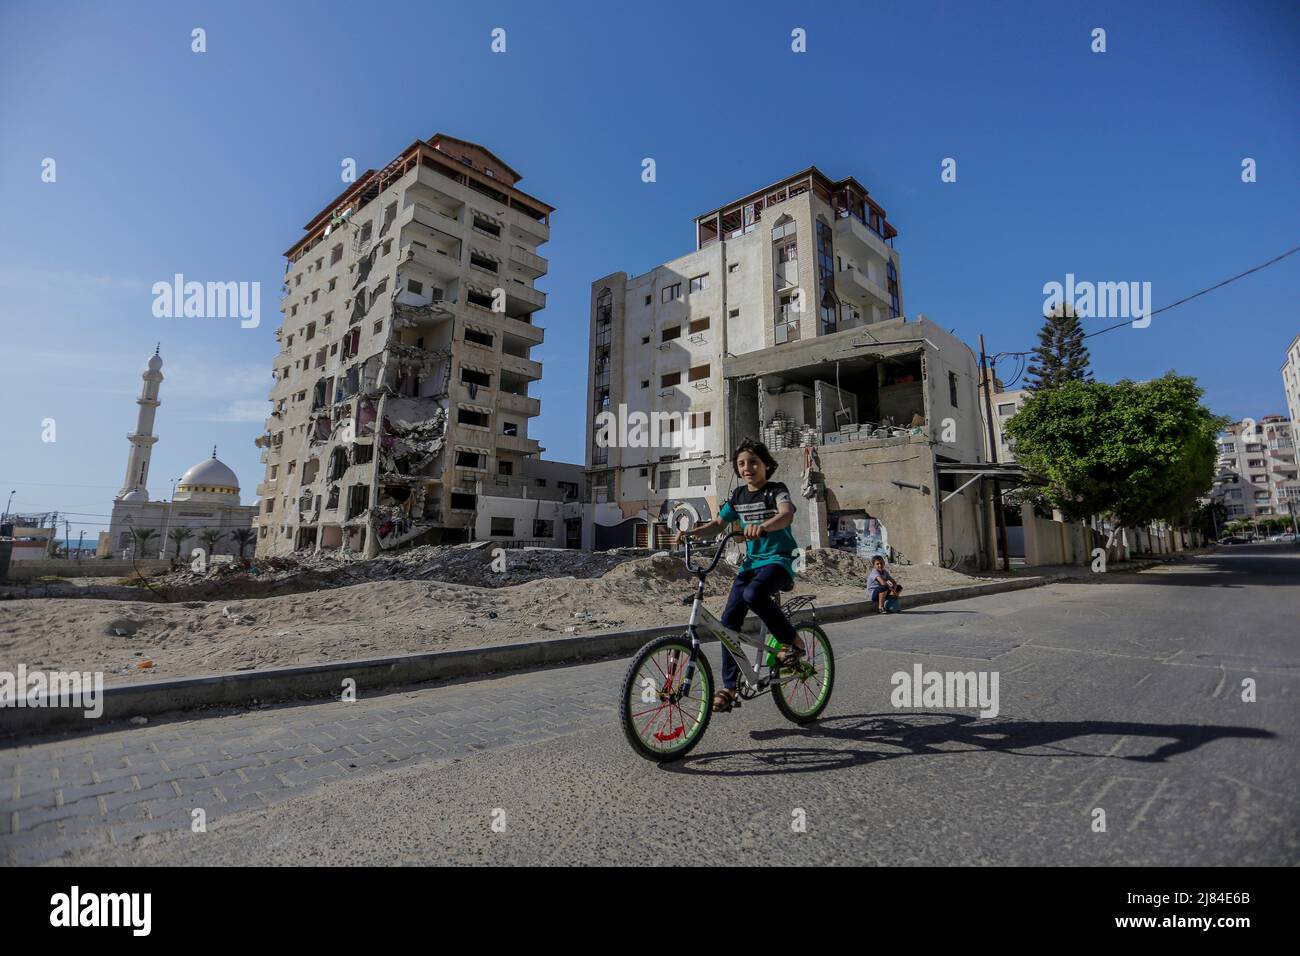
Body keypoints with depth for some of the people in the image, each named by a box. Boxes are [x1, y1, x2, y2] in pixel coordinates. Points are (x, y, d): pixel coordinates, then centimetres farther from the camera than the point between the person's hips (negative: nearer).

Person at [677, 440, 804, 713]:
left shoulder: (776, 490, -8)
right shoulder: (739, 495, 9)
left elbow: (787, 515, -29)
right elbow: (718, 523, 14)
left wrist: (763, 526, -50)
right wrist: (690, 531, -4)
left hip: (778, 559, -6)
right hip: (751, 561, 6)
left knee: (753, 594, -36)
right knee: (729, 619, -6)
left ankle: (792, 641, -11)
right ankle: (729, 687, 5)